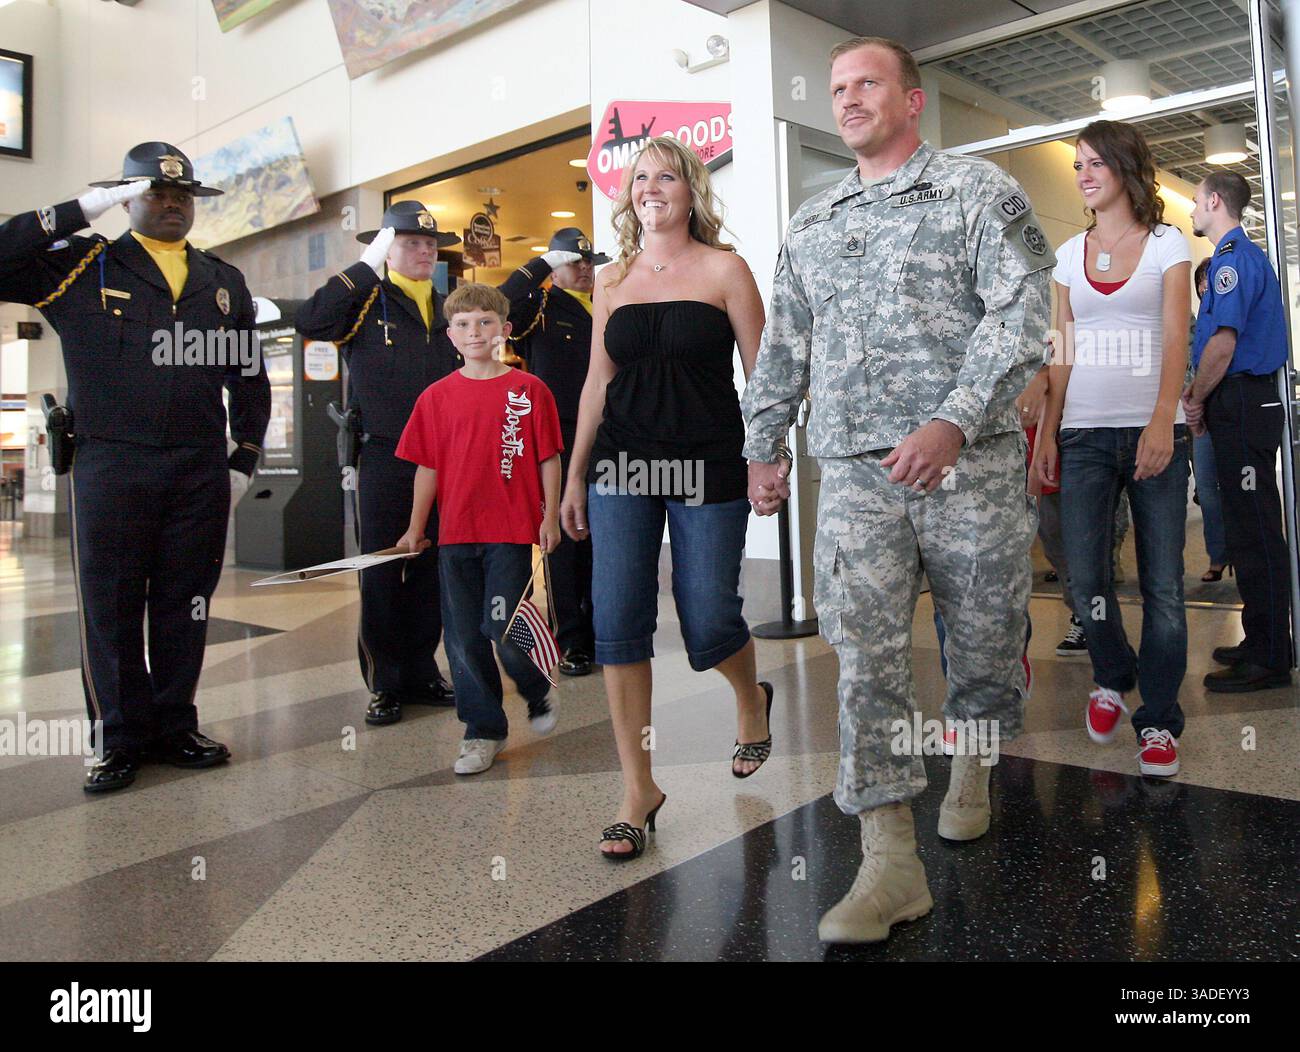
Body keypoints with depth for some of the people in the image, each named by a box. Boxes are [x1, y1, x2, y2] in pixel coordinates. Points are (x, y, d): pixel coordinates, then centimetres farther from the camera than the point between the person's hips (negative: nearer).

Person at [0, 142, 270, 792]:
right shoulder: (82, 265, 7)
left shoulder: (223, 282, 16)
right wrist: (75, 212, -6)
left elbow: (249, 377, 18)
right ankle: (121, 741, 14)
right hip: (110, 468, -2)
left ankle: (175, 730, 20)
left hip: (201, 472, 3)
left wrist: (245, 458, 11)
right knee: (111, 609, 2)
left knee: (184, 608, 8)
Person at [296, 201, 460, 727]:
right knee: (381, 573, 2)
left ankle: (420, 672, 22)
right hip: (384, 460, -4)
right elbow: (310, 322, -17)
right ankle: (383, 683, 12)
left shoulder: (448, 309, 17)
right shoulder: (366, 300, 2)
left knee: (430, 571, 10)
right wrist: (366, 266, -14)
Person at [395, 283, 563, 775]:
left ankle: (539, 692, 25)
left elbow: (548, 458, 2)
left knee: (503, 626, -7)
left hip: (511, 530, -3)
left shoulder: (529, 390, -1)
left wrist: (550, 516, -2)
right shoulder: (437, 396, 6)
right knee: (463, 637, 6)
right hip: (455, 531, 3)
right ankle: (484, 730, 20)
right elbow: (427, 467, 8)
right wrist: (416, 527, 7)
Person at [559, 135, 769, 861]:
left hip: (707, 468, -3)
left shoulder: (722, 269, 2)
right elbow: (598, 382, 14)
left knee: (708, 622, 0)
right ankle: (639, 787, 9)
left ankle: (752, 698, 37)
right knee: (618, 624, -3)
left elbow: (761, 372, 0)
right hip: (621, 469, 4)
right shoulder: (613, 281, 13)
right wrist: (576, 476, 12)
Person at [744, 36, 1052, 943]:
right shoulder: (810, 224, 19)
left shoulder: (979, 191, 4)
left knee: (984, 635, 9)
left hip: (971, 463, -2)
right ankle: (891, 862, -3)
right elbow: (783, 347, 23)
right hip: (856, 474, 3)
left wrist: (952, 423, -21)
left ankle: (971, 772, 39)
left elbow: (1020, 315, -8)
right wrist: (764, 447, 17)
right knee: (864, 652, -8)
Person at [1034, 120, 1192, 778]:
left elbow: (1176, 341, -6)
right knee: (1085, 579, -4)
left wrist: (1161, 422, -21)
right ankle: (1112, 679, 24)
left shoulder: (1167, 243, 5)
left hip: (1153, 429, -2)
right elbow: (1063, 352, 12)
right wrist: (1048, 431, 3)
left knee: (1162, 583, -1)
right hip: (1084, 431, 2)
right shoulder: (1070, 253, 14)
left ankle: (1158, 720, 11)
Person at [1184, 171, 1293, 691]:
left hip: (1241, 405, -10)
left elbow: (1223, 343, -19)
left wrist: (1196, 400, -7)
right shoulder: (1244, 254, 20)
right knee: (1249, 528, 13)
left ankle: (1269, 659, 1)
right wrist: (1202, 399, 14)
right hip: (1246, 403, 10)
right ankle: (1262, 643, 22)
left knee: (1254, 531, -6)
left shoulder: (1233, 257, -12)